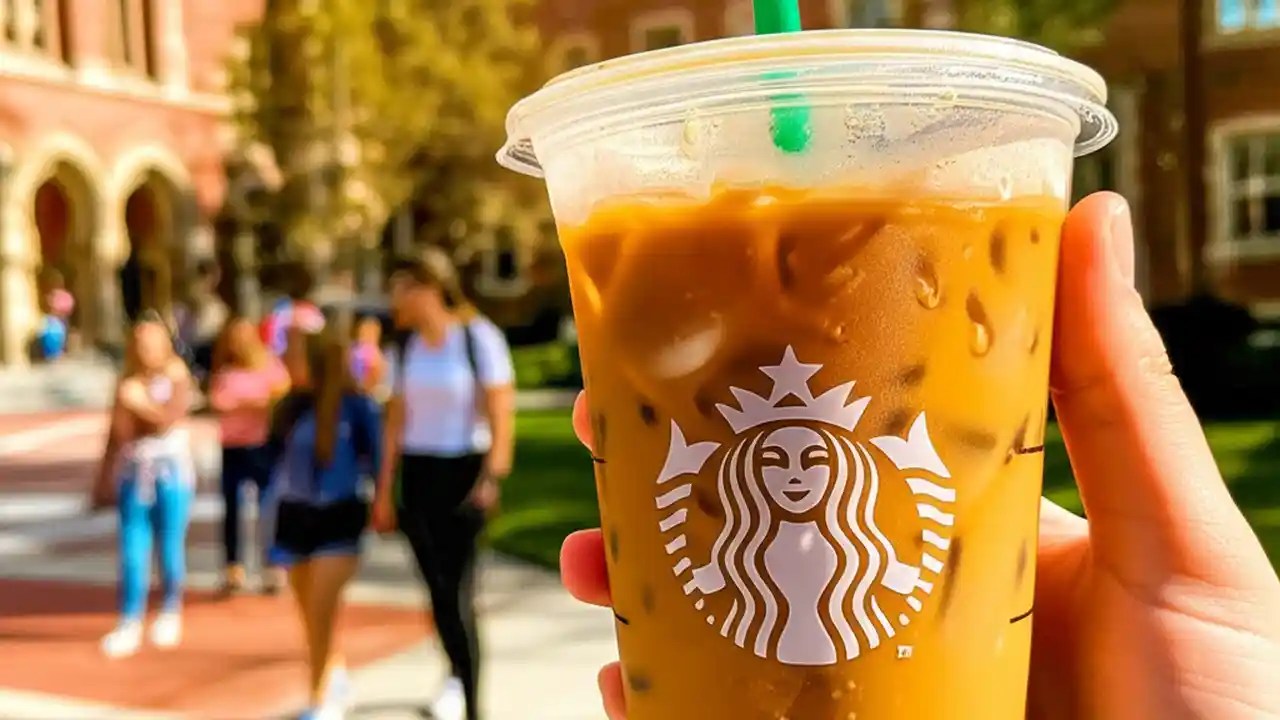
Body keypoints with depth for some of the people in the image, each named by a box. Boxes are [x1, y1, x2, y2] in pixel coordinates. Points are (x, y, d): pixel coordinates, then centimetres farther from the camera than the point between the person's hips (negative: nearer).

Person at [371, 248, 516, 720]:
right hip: (417, 473, 5)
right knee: (438, 588, 9)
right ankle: (461, 676, 32)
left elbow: (502, 412, -11)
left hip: (463, 471, -5)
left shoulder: (478, 337, -9)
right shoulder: (407, 346, 7)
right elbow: (396, 420, 10)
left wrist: (492, 477, -19)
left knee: (457, 589, -5)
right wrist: (384, 490, 9)